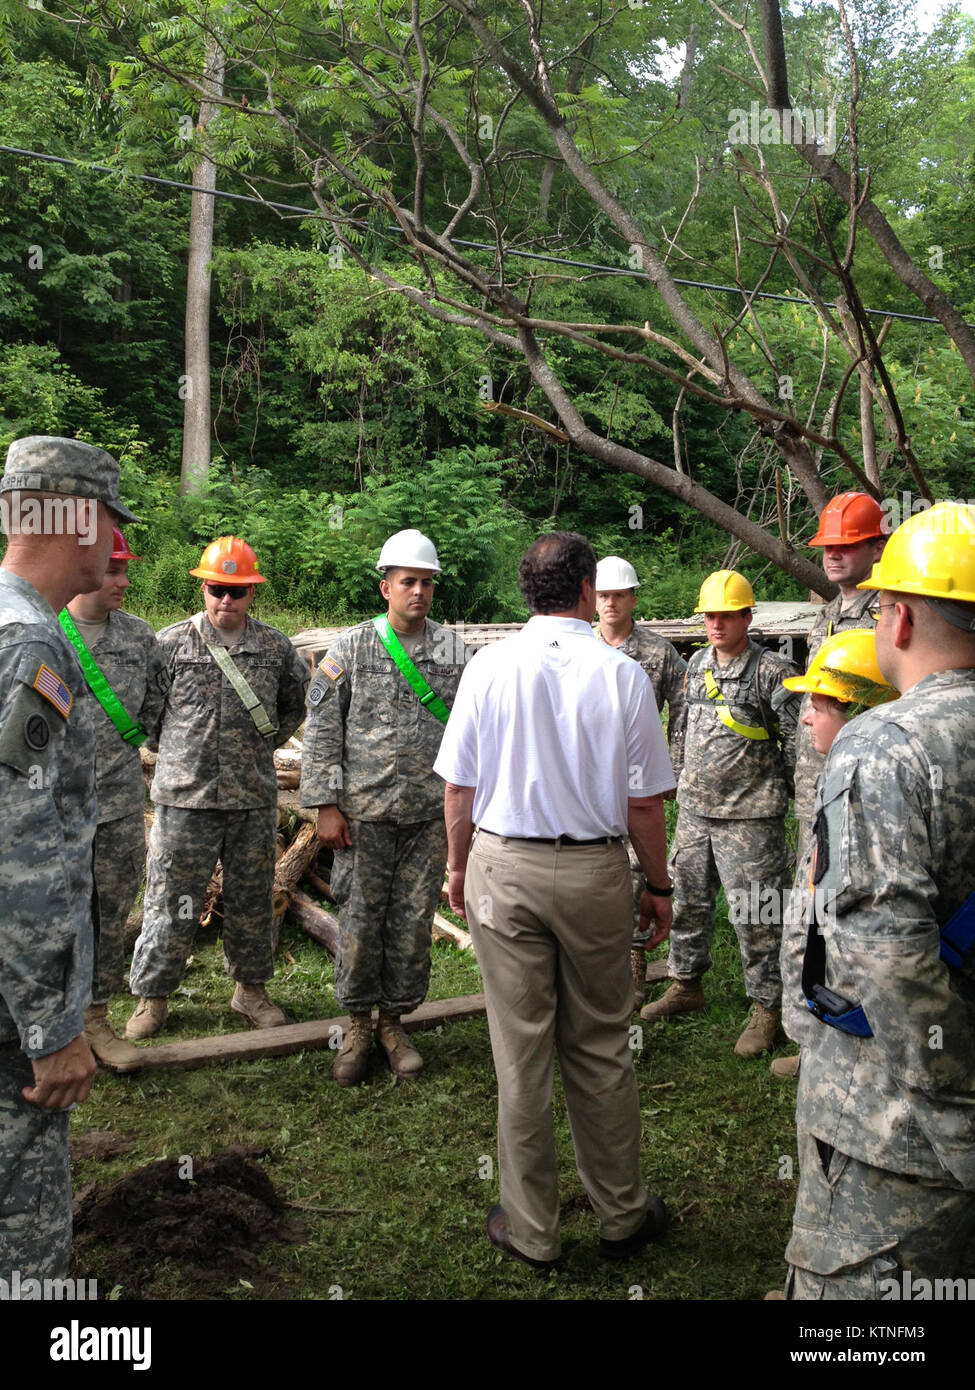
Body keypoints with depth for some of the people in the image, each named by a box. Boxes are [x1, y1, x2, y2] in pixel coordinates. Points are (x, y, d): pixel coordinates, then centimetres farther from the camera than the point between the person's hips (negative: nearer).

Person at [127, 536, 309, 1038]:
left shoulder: (276, 648, 3)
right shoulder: (171, 643, -4)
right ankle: (152, 997, 22)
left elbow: (295, 705, 18)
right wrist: (168, 748, 7)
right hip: (185, 796, -2)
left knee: (251, 901, 14)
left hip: (254, 799, 2)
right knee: (170, 902, 6)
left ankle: (250, 988, 31)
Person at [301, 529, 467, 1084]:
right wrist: (326, 805, -5)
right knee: (360, 919, 4)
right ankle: (359, 1024, 22)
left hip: (430, 813, 2)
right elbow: (322, 729, 0)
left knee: (414, 921, 8)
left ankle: (395, 1022, 25)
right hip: (365, 811, -1)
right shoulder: (352, 647, 1)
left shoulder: (454, 650, 6)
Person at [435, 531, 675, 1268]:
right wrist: (660, 887, 8)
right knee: (601, 1048, 15)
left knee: (522, 1053, 10)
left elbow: (459, 787, 0)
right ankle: (622, 1215, 31)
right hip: (595, 872, 0)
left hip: (503, 867, 0)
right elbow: (645, 801, -4)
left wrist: (458, 866, 14)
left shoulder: (489, 666, -4)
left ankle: (531, 1230, 24)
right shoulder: (622, 674, -7)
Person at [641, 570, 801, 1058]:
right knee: (687, 901, 16)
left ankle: (766, 1009, 15)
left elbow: (796, 742, -8)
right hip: (694, 810, 7)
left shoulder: (771, 671, -11)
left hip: (748, 816, -6)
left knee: (755, 916, -1)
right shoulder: (697, 663, 9)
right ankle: (687, 985, 34)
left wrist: (788, 796, -4)